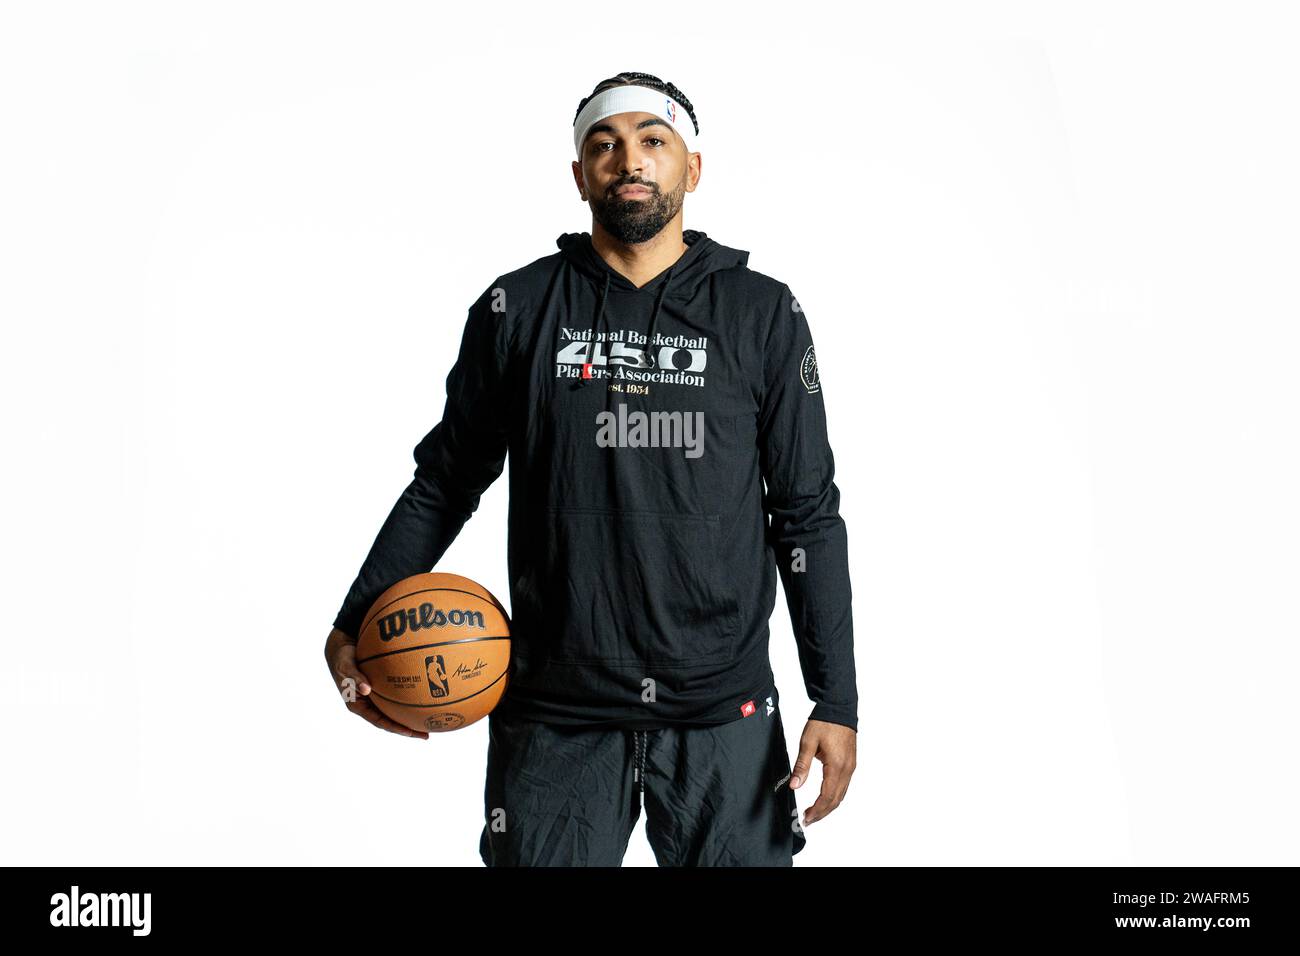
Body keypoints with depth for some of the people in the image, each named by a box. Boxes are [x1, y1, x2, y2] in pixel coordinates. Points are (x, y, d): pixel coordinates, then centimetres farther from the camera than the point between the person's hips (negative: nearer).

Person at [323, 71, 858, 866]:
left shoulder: (764, 315, 2)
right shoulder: (517, 310, 3)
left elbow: (807, 514, 3)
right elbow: (444, 482, 10)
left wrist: (837, 702, -1)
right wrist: (354, 628, -1)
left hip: (724, 718, 0)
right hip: (555, 717, 0)